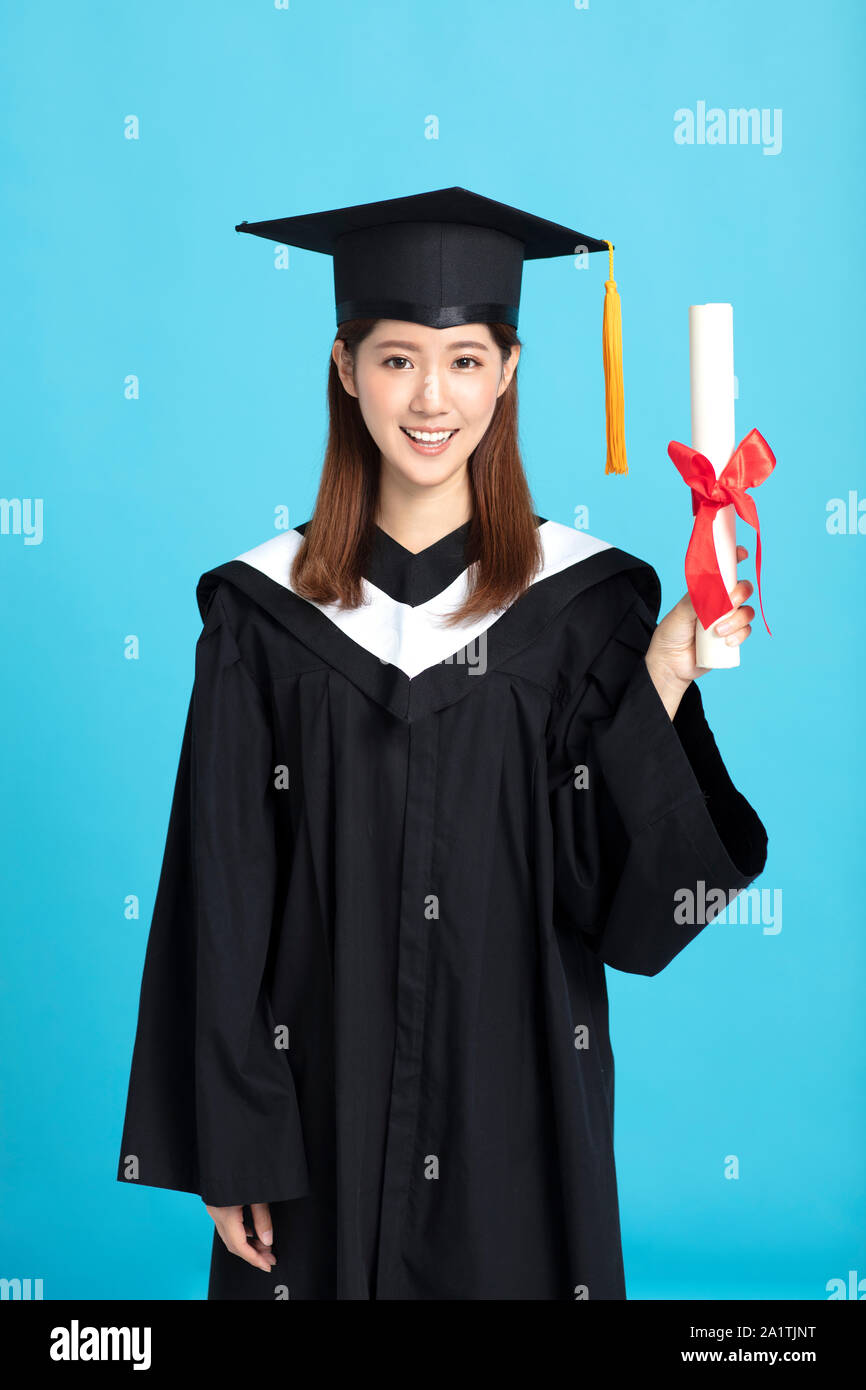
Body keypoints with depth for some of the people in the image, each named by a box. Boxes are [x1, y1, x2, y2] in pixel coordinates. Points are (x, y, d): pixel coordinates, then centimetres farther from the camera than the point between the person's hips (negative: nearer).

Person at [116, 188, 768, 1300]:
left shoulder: (585, 601, -4)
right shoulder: (263, 611, -4)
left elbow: (616, 891, -6)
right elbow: (224, 903, -2)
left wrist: (663, 683, -18)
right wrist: (230, 1152, -4)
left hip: (520, 1095, 0)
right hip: (324, 1101, 0)